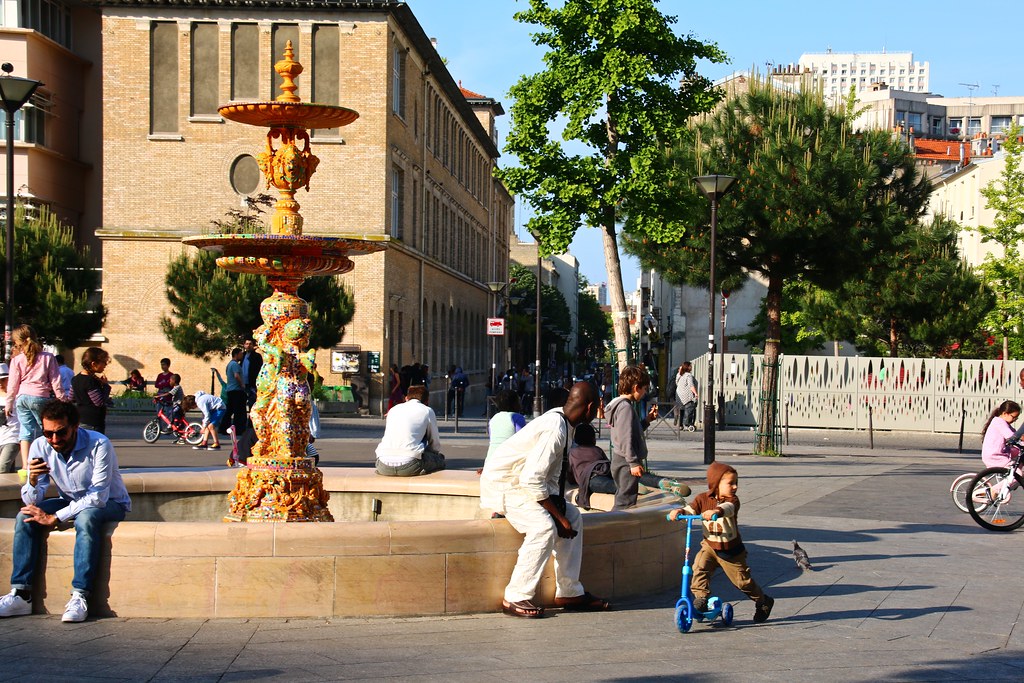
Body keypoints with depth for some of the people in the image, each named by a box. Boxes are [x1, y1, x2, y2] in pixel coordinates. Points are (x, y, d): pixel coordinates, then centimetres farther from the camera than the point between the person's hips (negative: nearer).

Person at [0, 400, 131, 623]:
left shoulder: (98, 444, -25)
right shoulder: (40, 447, -12)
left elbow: (98, 497, -27)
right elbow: (32, 503, -11)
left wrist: (55, 518, -28)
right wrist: (33, 481, -34)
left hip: (108, 504, -5)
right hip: (70, 502, 5)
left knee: (86, 518, -37)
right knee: (25, 517, -17)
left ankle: (80, 596, -38)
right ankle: (21, 594, -19)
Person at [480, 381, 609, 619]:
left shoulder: (561, 421, 3)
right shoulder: (555, 430, -26)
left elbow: (552, 474, 14)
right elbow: (531, 480, -30)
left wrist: (560, 509, 6)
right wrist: (558, 516, -23)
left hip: (524, 482, 10)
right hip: (502, 485, -10)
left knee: (573, 516, 5)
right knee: (544, 527, -28)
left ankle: (569, 592, 9)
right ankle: (515, 598, -20)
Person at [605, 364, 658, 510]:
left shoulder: (619, 404, 15)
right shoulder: (626, 407, -17)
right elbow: (625, 439, -22)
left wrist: (647, 419, 15)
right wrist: (634, 463, -22)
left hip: (620, 461, 11)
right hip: (626, 462, -11)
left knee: (621, 501, 17)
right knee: (625, 503, -9)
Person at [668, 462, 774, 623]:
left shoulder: (732, 500, -17)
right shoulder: (703, 499, -7)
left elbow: (727, 508, -39)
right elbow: (691, 509, -14)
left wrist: (715, 511, -60)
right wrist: (679, 511, -38)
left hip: (731, 550, -2)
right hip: (709, 545, 2)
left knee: (742, 580, 8)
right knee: (700, 567, -27)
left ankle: (763, 601, 30)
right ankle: (700, 597, -18)